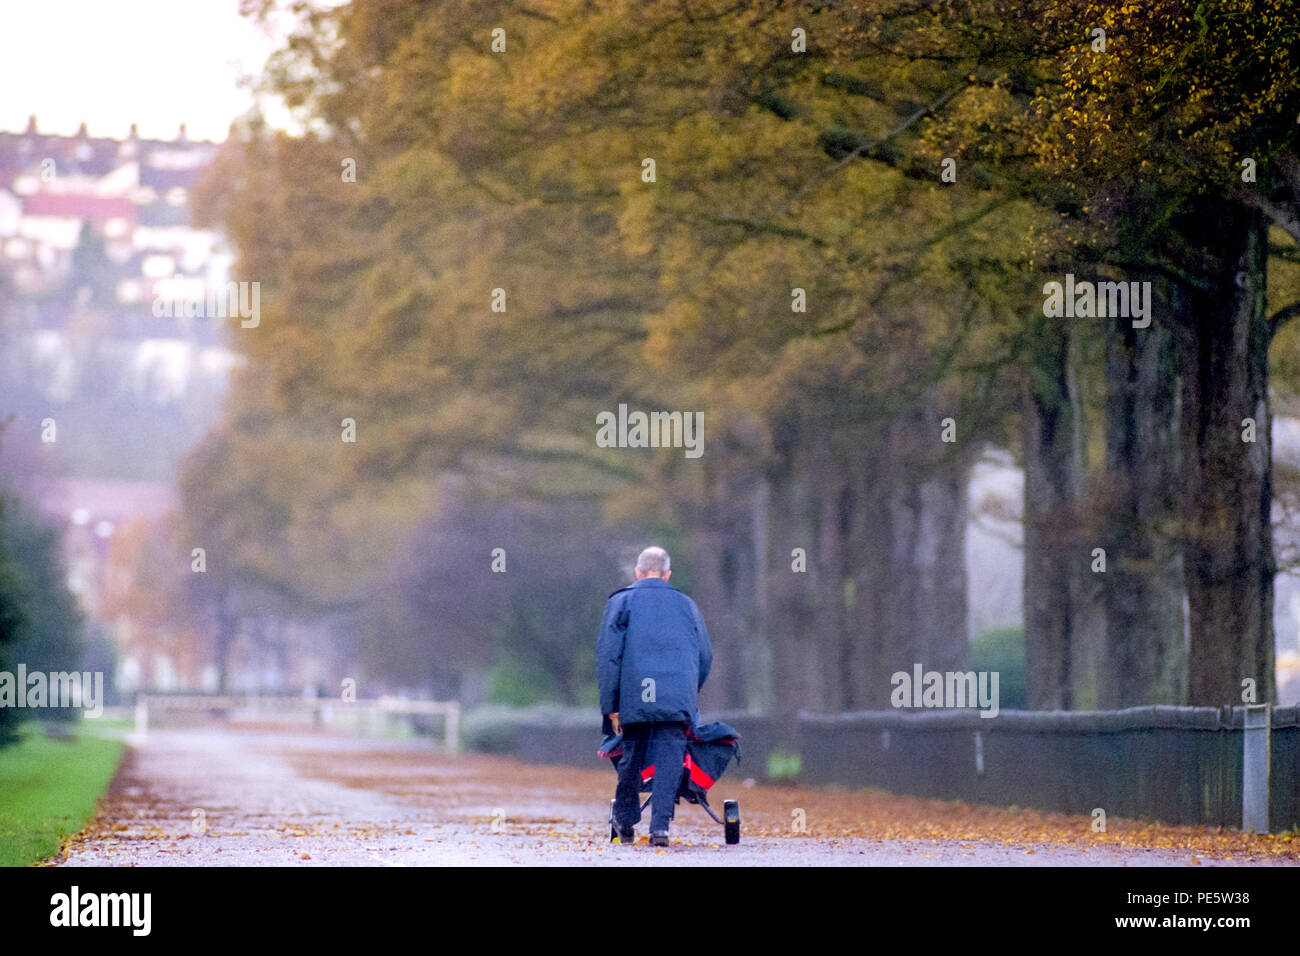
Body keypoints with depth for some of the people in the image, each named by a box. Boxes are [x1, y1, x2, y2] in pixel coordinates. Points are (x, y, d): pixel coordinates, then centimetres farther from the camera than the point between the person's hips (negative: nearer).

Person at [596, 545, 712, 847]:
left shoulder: (621, 601, 11)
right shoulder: (686, 605, 19)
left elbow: (608, 656, 2)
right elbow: (705, 657, 20)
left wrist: (610, 706, 3)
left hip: (635, 697, -1)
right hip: (678, 698, 1)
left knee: (632, 757, 11)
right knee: (669, 760, -4)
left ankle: (625, 822, 19)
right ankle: (660, 826, -15)